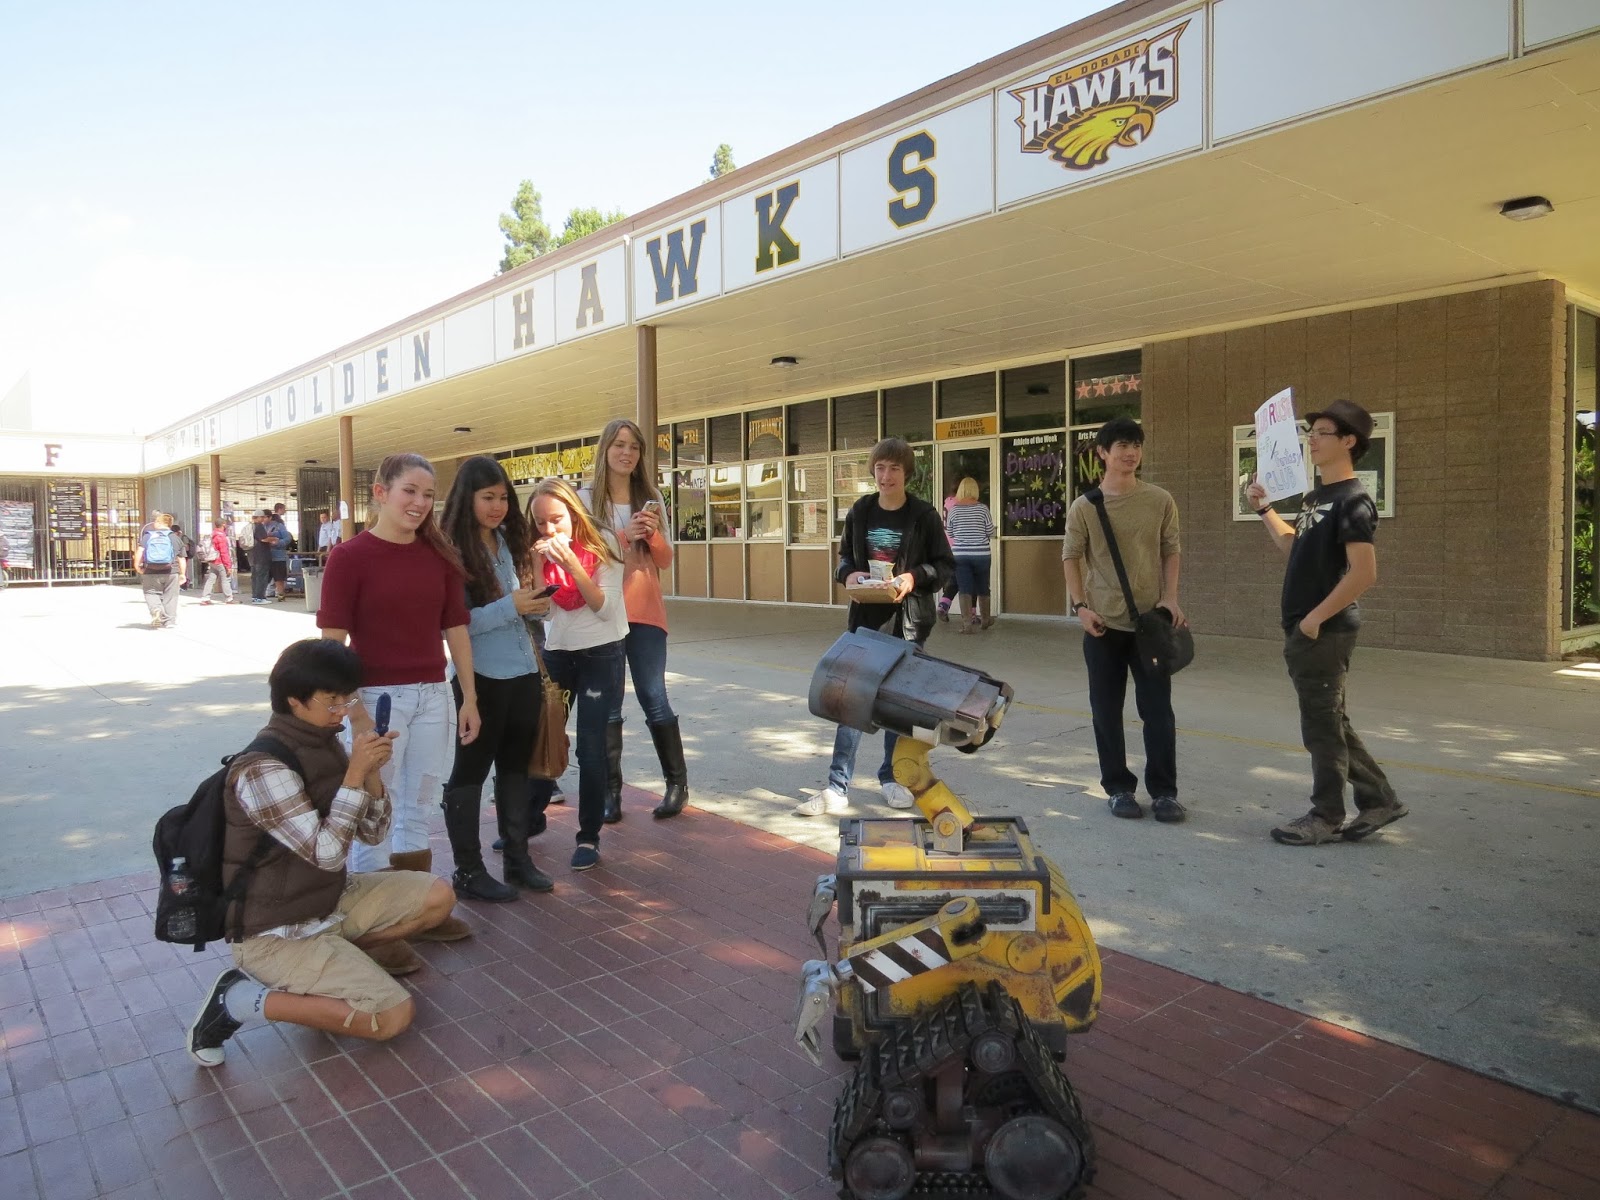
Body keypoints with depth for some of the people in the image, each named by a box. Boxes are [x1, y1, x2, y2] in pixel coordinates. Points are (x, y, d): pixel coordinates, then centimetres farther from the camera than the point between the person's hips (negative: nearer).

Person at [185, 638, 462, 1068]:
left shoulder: (327, 745, 2)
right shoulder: (263, 767, -24)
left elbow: (373, 833, 5)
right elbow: (328, 853, -26)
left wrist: (372, 772, -11)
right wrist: (355, 773, -24)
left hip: (330, 901, 8)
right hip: (276, 931, -8)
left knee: (436, 897, 1)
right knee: (393, 1016, -16)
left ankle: (337, 960, 9)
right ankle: (240, 1000, -6)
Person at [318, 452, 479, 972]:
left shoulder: (439, 556, 5)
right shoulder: (350, 555, -9)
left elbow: (456, 629, 8)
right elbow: (332, 641, -11)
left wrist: (469, 697, 7)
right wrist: (356, 712, -16)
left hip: (432, 697, 5)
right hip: (378, 697, -5)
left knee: (418, 809, 17)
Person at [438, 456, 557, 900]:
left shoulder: (509, 543, 9)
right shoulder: (452, 552, -12)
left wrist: (535, 605, -4)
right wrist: (511, 606, -24)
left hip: (523, 674, 7)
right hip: (481, 679, -7)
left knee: (517, 766, 16)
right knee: (470, 770, 6)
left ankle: (517, 858, 29)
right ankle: (468, 871, 17)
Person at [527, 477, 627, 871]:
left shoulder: (601, 544, -11)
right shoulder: (542, 552, 1)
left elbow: (605, 608, -17)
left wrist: (570, 562, -27)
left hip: (600, 654, -4)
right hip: (555, 653, 4)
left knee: (591, 748, -5)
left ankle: (589, 836, 8)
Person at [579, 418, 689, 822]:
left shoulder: (651, 497, 9)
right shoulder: (587, 498, 2)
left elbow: (666, 560, 9)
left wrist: (653, 535, -11)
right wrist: (623, 536, -17)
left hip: (645, 611, 1)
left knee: (654, 699, -2)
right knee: (607, 705, 3)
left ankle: (677, 783, 12)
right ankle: (611, 791, 11)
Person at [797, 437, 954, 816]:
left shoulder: (924, 515, -4)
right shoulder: (859, 512, 4)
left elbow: (945, 566, -2)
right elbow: (845, 556, 14)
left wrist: (913, 578, -19)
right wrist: (850, 574, -8)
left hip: (907, 619, -2)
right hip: (865, 617, 2)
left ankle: (892, 776, 27)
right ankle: (837, 788, 3)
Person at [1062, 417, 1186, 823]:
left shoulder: (1160, 501, 2)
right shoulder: (1084, 506, -3)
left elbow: (1172, 551, 7)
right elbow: (1071, 557, 2)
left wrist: (1170, 598, -5)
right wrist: (1080, 605, -7)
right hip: (1103, 622, -1)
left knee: (1158, 709, 3)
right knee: (1107, 710, 6)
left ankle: (1164, 791, 14)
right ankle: (1118, 787, 18)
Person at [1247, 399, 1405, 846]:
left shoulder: (1352, 500, -15)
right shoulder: (1317, 496, 14)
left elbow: (1364, 573, -22)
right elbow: (1293, 546, 27)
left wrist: (1316, 618, -19)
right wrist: (1263, 509, 18)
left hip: (1324, 631, -9)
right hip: (1305, 630, 9)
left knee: (1321, 725, 1)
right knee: (1330, 722, 16)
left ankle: (1326, 817, 14)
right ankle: (1378, 799, 27)